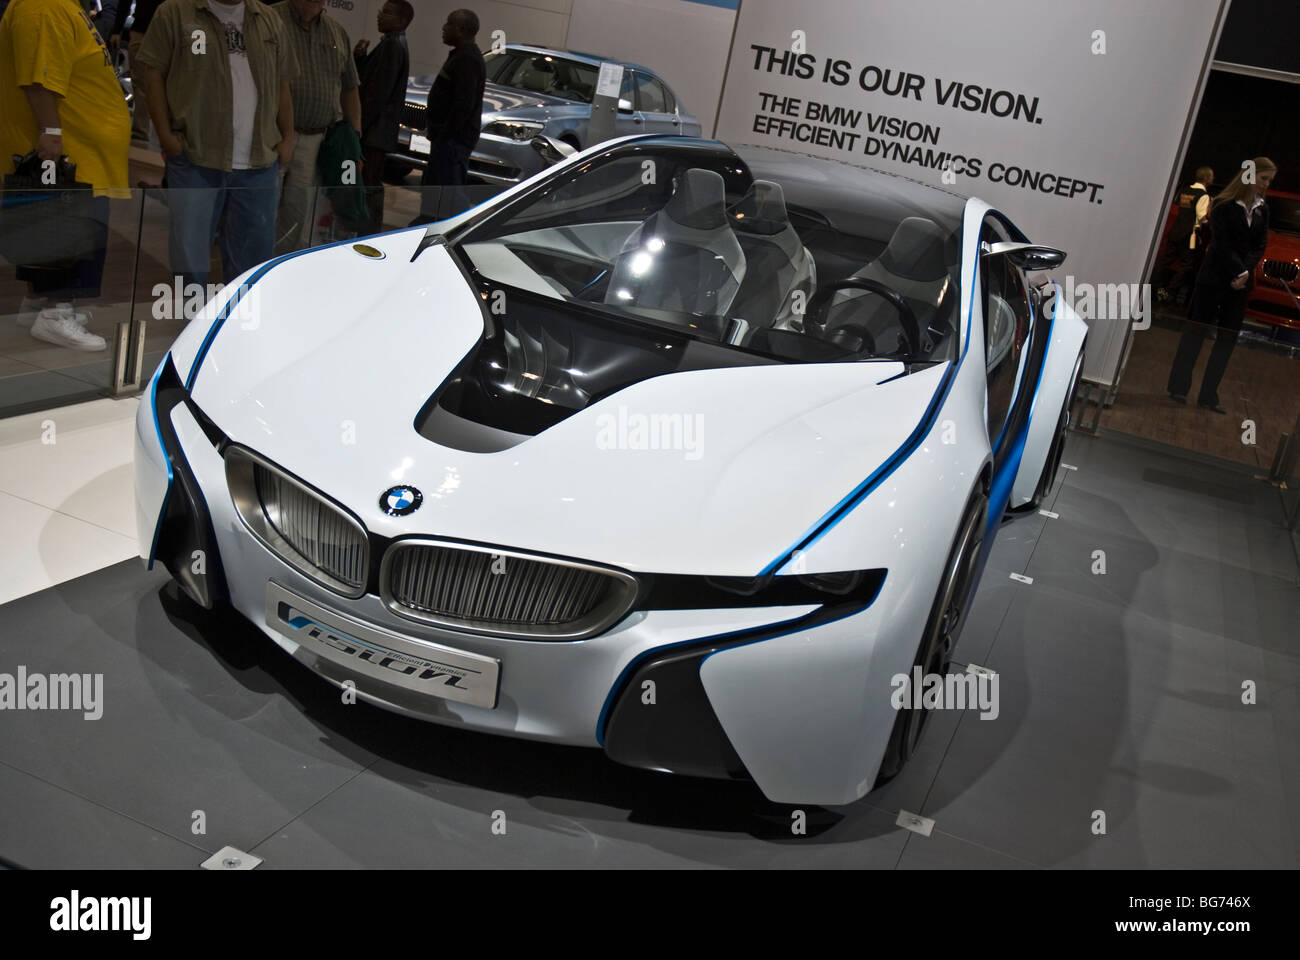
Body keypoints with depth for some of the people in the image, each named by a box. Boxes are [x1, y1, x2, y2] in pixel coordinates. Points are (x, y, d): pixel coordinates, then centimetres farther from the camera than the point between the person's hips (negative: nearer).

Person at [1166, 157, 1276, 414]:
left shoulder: (1262, 210, 8)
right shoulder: (1224, 205, -5)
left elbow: (1260, 245, 5)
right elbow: (1221, 243, -10)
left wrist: (1246, 272, -11)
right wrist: (1239, 271, -17)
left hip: (1241, 282, 5)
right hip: (1215, 277, -5)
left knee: (1229, 337, 3)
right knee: (1196, 330, 1)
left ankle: (1208, 395, 8)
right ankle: (1179, 388, 9)